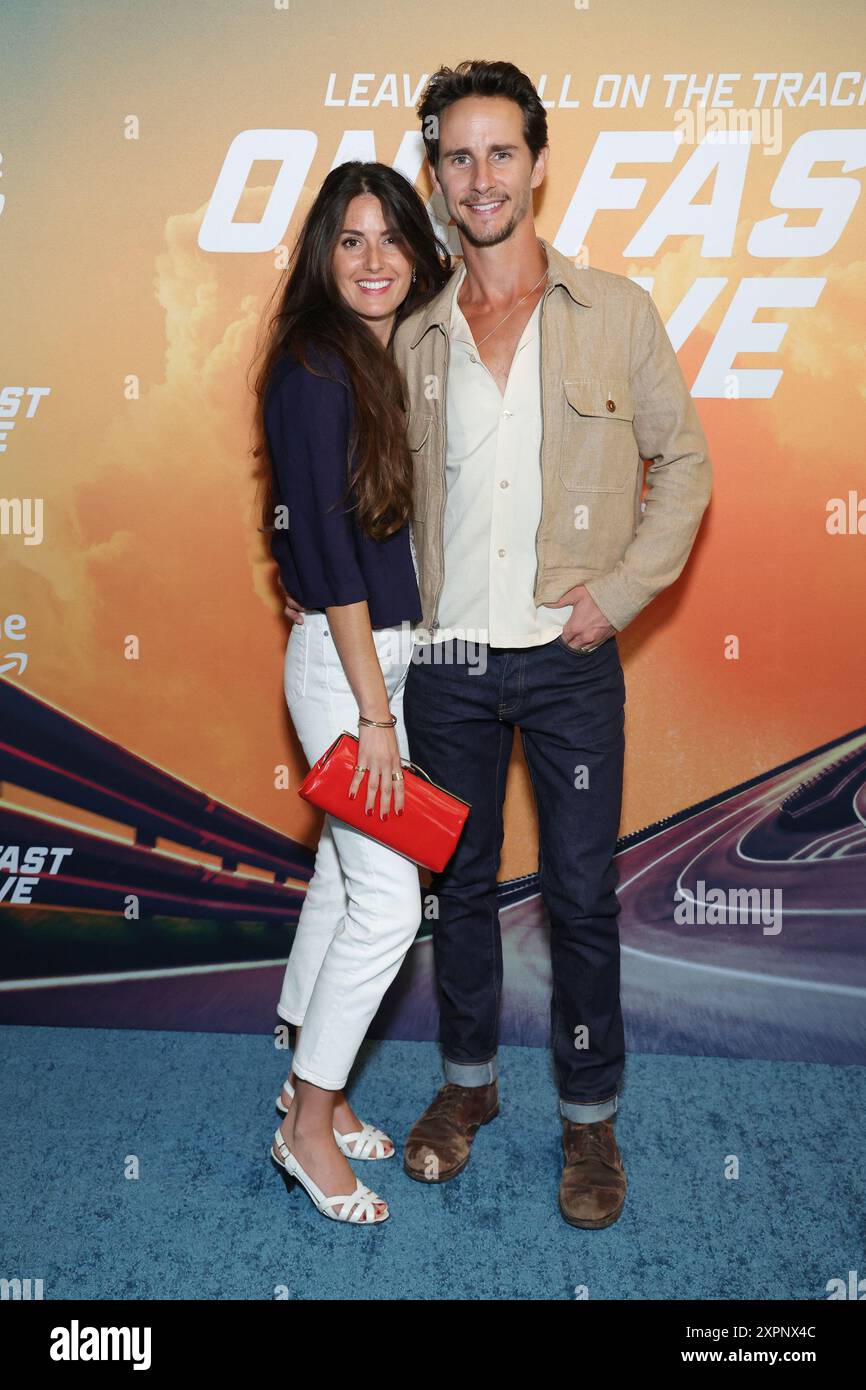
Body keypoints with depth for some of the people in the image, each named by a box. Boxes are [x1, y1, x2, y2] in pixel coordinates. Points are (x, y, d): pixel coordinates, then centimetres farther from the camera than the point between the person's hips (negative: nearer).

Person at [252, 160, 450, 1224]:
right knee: (388, 903, -3)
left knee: (342, 873, 17)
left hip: (393, 650, 8)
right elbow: (329, 553, -19)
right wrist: (372, 712, -18)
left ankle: (309, 1083, 34)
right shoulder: (314, 374, -16)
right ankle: (308, 1130, 16)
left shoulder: (403, 358, 9)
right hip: (343, 659, -8)